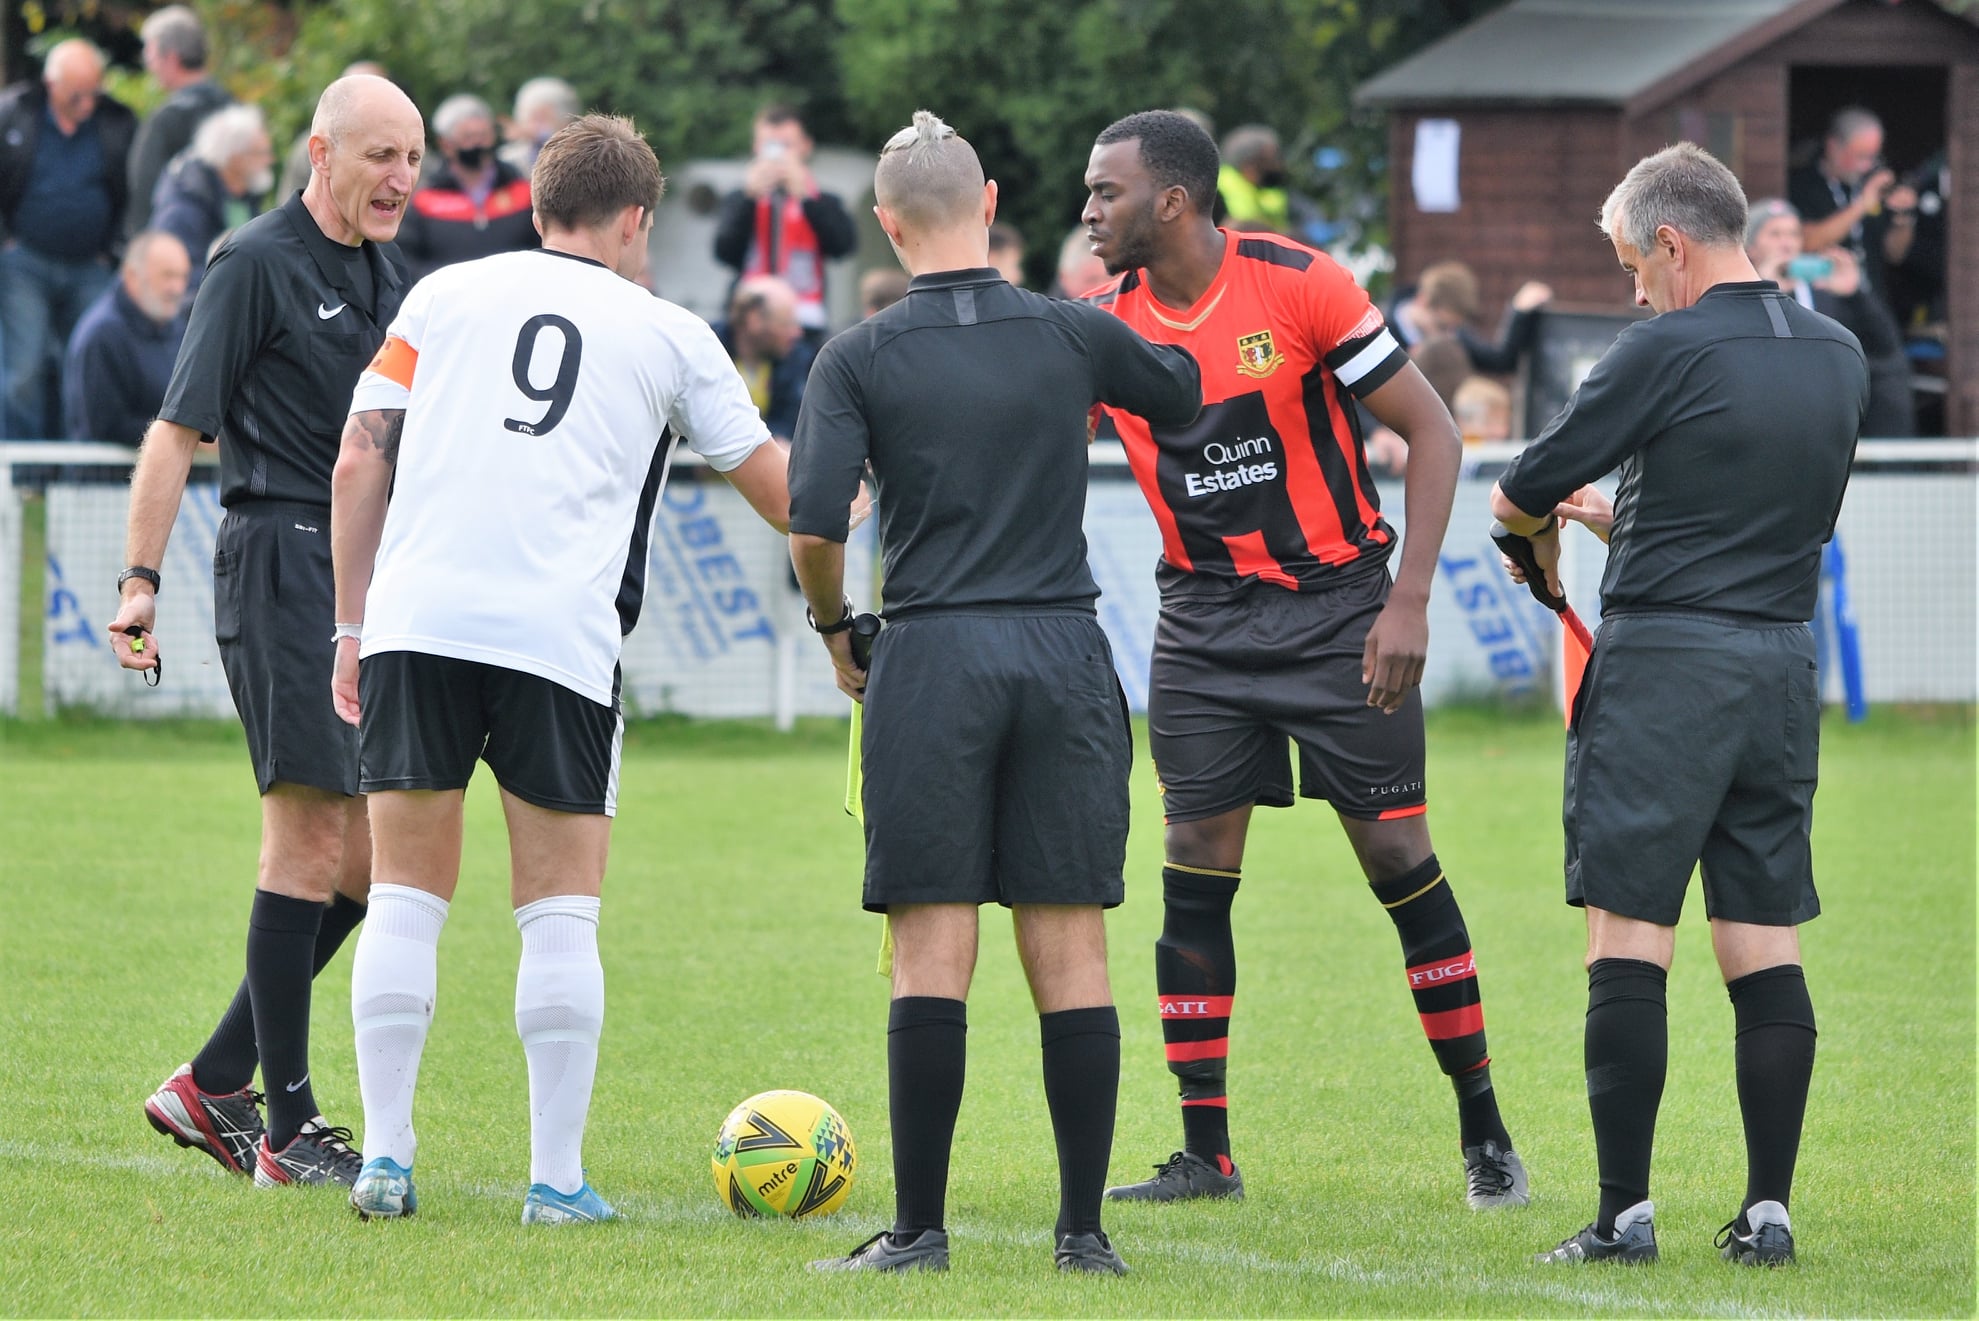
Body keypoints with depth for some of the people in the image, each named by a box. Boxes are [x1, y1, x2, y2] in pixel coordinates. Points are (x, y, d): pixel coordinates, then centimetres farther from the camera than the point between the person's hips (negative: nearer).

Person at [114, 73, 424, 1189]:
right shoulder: (258, 265, -7)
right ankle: (289, 1130, -5)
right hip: (283, 563, -8)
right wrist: (142, 577, -16)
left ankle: (212, 1085, 15)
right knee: (311, 843, -9)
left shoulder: (389, 278, 16)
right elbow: (180, 429, -10)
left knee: (371, 862, 7)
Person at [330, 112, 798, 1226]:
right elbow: (781, 495, 18)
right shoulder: (667, 334, 13)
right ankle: (558, 1178, 2)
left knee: (406, 898, 7)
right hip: (562, 635, -2)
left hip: (416, 622, 2)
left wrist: (353, 624, 17)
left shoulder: (444, 296, 16)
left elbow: (360, 465, 10)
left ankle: (386, 1159, 5)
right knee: (561, 915, 4)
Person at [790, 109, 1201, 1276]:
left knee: (933, 951, 0)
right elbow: (1187, 394, 24)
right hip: (1065, 652, 2)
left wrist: (836, 629, 8)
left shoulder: (861, 358, -2)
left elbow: (814, 526, -10)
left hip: (933, 655, -2)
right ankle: (1083, 1230, 4)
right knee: (1071, 950, 4)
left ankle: (920, 1227, -1)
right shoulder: (1073, 335, 5)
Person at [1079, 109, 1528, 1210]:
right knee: (1196, 869, -2)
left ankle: (1485, 1130, 7)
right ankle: (1206, 1153, 5)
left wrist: (1409, 602, -15)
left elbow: (1433, 432, -9)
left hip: (1338, 606, -4)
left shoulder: (1299, 285, -13)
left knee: (1397, 852, -4)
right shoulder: (1109, 324, -1)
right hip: (1204, 623, 4)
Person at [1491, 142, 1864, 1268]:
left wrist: (1539, 529, 19)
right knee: (1766, 947, 8)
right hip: (1786, 665, 6)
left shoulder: (1670, 351, -12)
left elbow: (1526, 489, -5)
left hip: (1665, 664, -6)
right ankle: (1769, 1210, 6)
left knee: (1629, 942, -3)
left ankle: (1626, 1210, -5)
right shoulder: (1839, 357, 10)